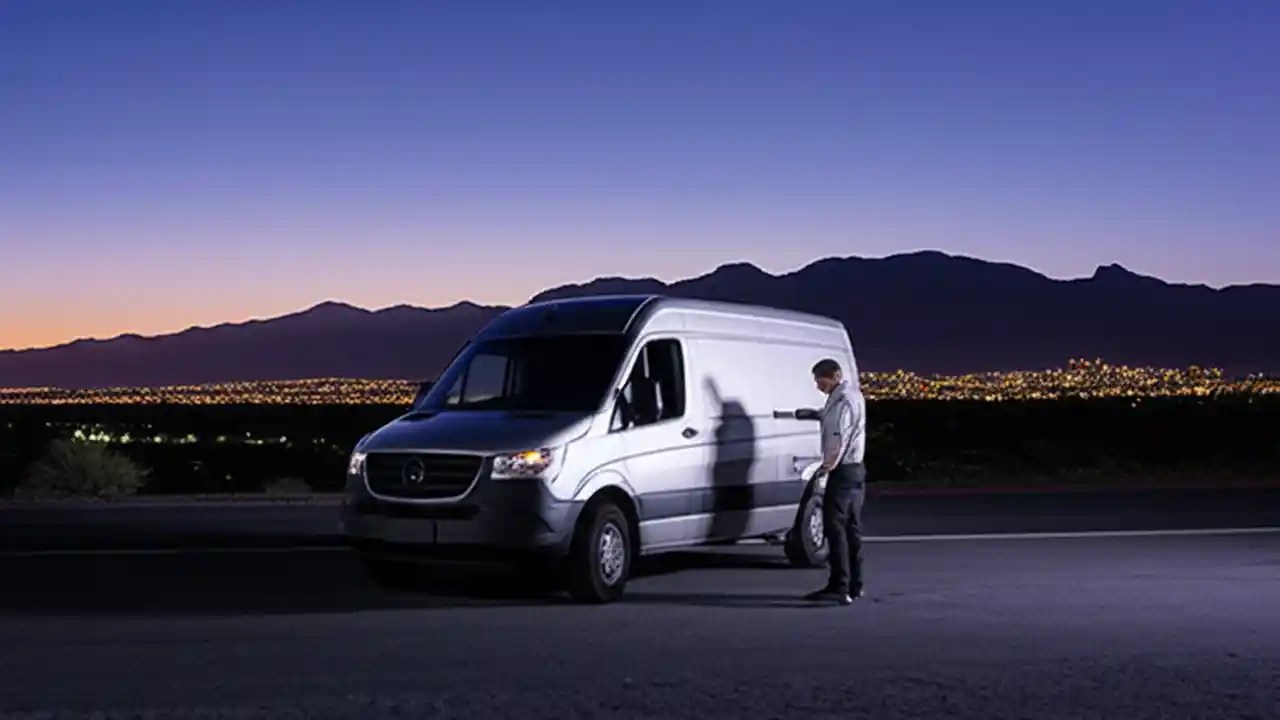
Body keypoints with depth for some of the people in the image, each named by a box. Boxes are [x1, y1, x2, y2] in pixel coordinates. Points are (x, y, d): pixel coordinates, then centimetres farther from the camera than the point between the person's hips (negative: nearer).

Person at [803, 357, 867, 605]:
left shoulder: (843, 400, -18)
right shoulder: (852, 393, 14)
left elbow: (841, 433, -30)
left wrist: (833, 460, -40)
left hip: (843, 471, -11)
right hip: (855, 469, 11)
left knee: (835, 527, -12)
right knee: (852, 528, 14)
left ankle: (839, 587, -17)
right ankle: (854, 585, 19)